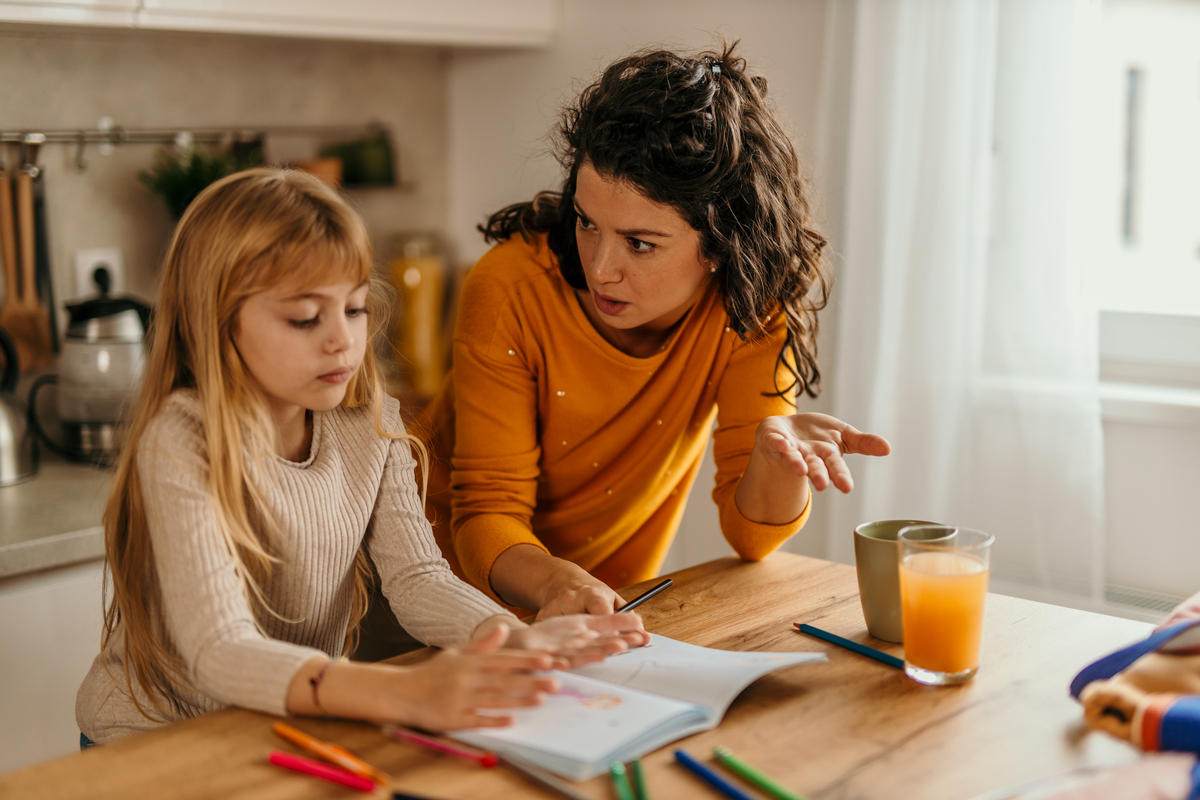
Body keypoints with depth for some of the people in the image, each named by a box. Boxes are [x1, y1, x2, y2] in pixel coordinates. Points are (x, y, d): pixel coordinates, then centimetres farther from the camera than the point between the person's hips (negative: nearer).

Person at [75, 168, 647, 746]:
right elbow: (219, 651, -31)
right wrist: (403, 692, -45)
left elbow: (415, 574, -7)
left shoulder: (371, 426, -2)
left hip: (304, 723, 5)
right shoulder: (180, 443, -21)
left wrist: (511, 636, -27)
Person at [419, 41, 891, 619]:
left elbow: (750, 533, -13)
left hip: (612, 599, 2)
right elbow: (487, 512, -18)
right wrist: (558, 583, -39)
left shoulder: (751, 301, -15)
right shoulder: (510, 291, -21)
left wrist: (777, 449, -33)